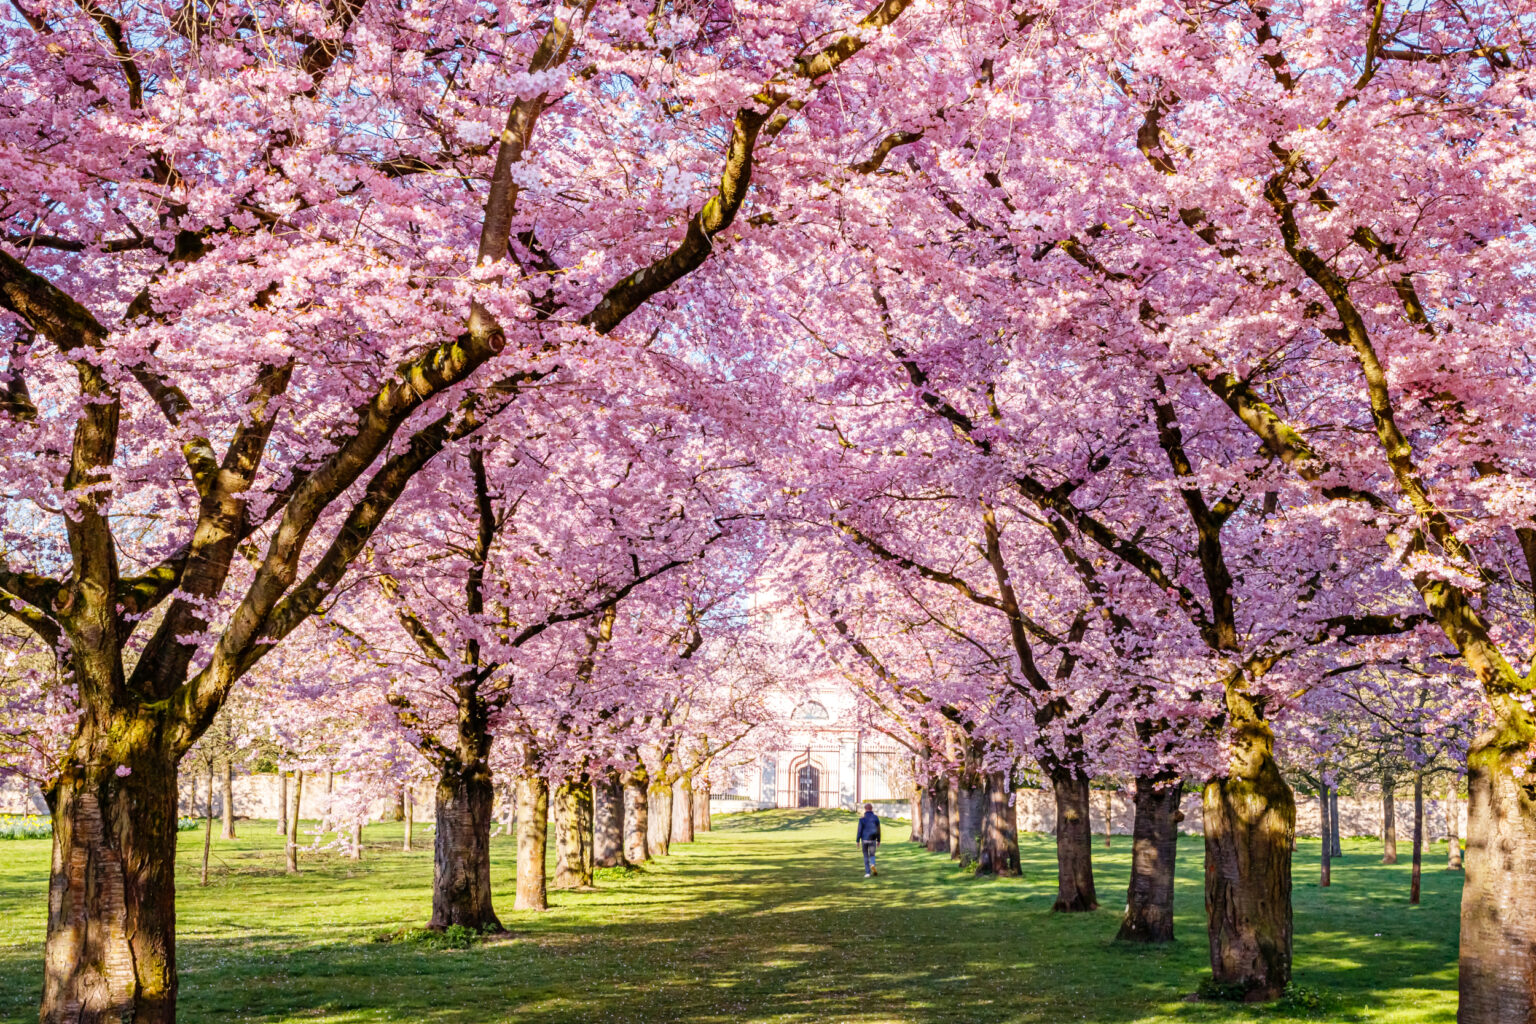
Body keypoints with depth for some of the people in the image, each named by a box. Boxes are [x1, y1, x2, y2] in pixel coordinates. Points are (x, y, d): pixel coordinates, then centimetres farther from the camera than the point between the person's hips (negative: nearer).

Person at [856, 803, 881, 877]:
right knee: (872, 855, 13)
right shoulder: (876, 818, -1)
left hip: (864, 840, -1)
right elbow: (878, 830, 3)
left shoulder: (862, 819, -7)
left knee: (866, 856, 11)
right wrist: (878, 840, 11)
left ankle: (867, 872, 7)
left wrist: (858, 840, -1)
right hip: (872, 840, 1)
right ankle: (872, 865, -19)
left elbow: (860, 830, -7)